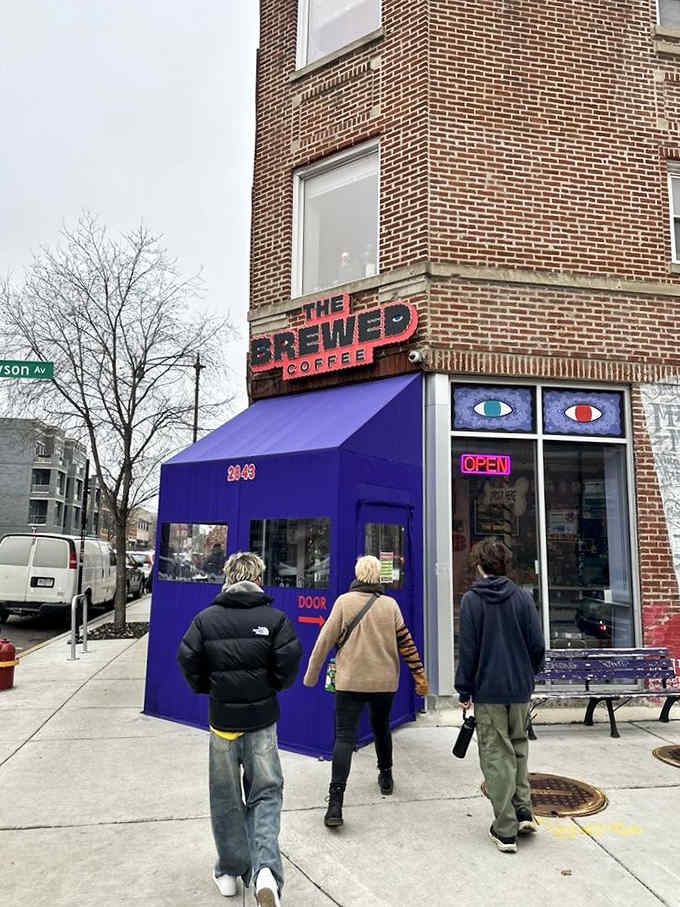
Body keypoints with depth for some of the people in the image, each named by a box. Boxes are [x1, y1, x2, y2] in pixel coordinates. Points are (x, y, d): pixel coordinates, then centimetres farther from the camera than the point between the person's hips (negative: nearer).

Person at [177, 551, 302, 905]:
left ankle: (230, 871, 29)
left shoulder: (206, 618, -4)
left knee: (226, 797, 17)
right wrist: (273, 686, 7)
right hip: (262, 719, -1)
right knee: (265, 792, 10)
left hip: (223, 718, 1)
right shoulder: (274, 618, -7)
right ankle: (265, 869, -7)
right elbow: (289, 660, -13)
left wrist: (209, 688, 10)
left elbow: (187, 659, -6)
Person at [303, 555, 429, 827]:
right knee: (381, 728, 25)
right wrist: (419, 675, 11)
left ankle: (335, 803, -14)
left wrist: (311, 675, 4)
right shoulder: (390, 604, 0)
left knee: (344, 737, -4)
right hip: (385, 681, 3)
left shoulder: (344, 601, -6)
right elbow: (406, 642, 2)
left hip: (350, 682, -3)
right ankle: (385, 777, 43)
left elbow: (325, 640, -6)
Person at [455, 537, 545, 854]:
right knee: (518, 747, 22)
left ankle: (506, 830, 10)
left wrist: (464, 691, 0)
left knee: (496, 757, 5)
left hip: (488, 690, -3)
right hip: (520, 690, 3)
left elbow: (467, 649, -9)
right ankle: (523, 811, 17)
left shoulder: (472, 599, -8)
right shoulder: (522, 597, 0)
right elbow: (538, 645, 0)